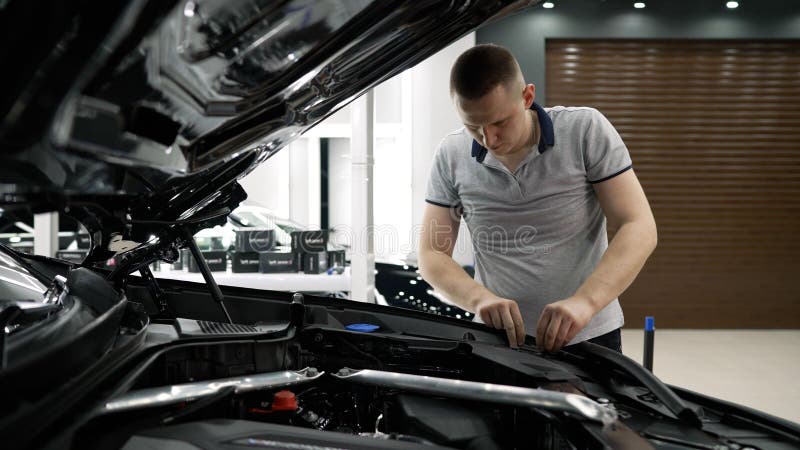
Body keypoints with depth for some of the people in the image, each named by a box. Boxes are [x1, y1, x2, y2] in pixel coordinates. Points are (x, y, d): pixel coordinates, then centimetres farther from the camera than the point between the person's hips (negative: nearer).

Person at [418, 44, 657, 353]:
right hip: (497, 341, 2)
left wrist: (584, 301, -30)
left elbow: (639, 229, -15)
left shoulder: (586, 130, -12)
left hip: (589, 338, -1)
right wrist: (480, 298, -24)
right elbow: (432, 254, -3)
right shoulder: (451, 156, -5)